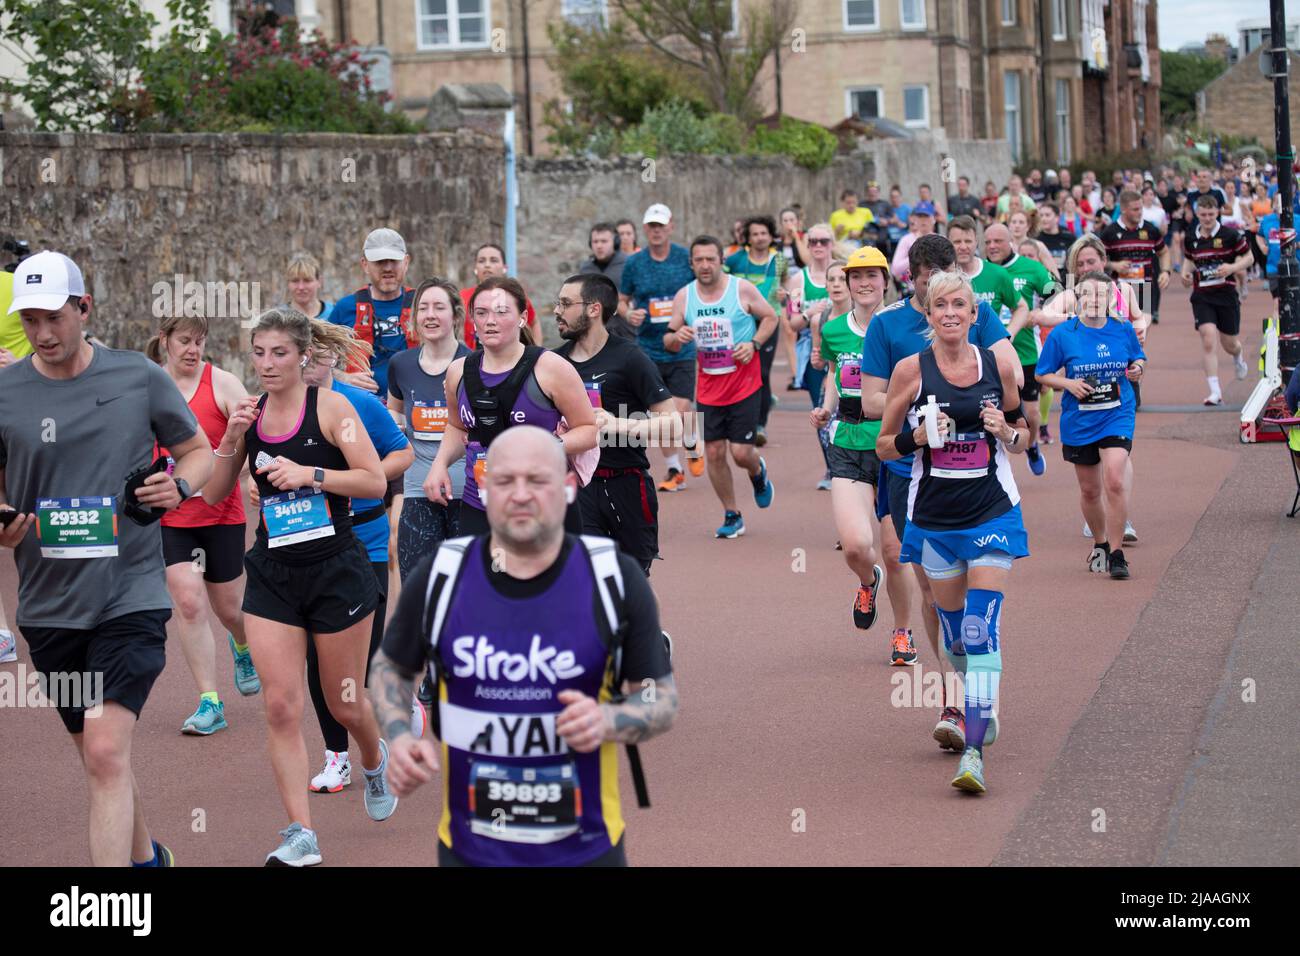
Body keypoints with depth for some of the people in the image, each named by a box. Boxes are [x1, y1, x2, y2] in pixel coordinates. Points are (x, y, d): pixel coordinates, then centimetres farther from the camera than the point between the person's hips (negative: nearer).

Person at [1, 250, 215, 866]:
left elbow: (198, 450, 11)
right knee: (101, 756, 16)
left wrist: (179, 486, -11)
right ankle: (144, 857, 41)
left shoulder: (139, 377, -3)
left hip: (130, 597, -3)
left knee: (106, 752, -17)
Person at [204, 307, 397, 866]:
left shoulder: (330, 406, -7)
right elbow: (213, 494, 6)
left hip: (337, 570, -3)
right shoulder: (249, 413, 5)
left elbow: (376, 483, -11)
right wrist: (231, 438, -9)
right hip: (272, 574, 3)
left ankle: (375, 760, 45)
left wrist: (310, 473, -22)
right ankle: (300, 835, -6)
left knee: (344, 705, 10)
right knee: (280, 708, -8)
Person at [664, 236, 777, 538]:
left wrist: (754, 344, -12)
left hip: (744, 385, -3)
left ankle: (758, 472, 32)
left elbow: (770, 317, 4)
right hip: (708, 388, 3)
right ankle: (731, 516, 18)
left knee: (741, 452, -7)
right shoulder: (684, 297, 0)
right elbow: (669, 341, 7)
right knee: (714, 453, 2)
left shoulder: (742, 289, -9)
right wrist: (676, 337, -17)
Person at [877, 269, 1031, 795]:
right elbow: (884, 445, 4)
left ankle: (974, 751, -18)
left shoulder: (998, 366, 0)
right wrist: (918, 436, -16)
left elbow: (1022, 434, 13)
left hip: (992, 512, -1)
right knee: (954, 626, 12)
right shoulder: (910, 370, -3)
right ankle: (978, 712, 40)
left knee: (982, 629, -13)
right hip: (933, 517, 1)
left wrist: (1007, 431, -9)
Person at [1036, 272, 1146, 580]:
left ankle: (1116, 553, -9)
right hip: (1078, 422, 1)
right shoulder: (1062, 334, -5)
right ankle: (1100, 543, 38)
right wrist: (1069, 384, -16)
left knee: (1115, 482, -19)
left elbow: (1138, 359, 16)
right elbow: (1043, 374, 2)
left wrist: (1137, 368, -7)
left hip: (1117, 416, -1)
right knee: (1089, 490, 12)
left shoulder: (1123, 330, -1)